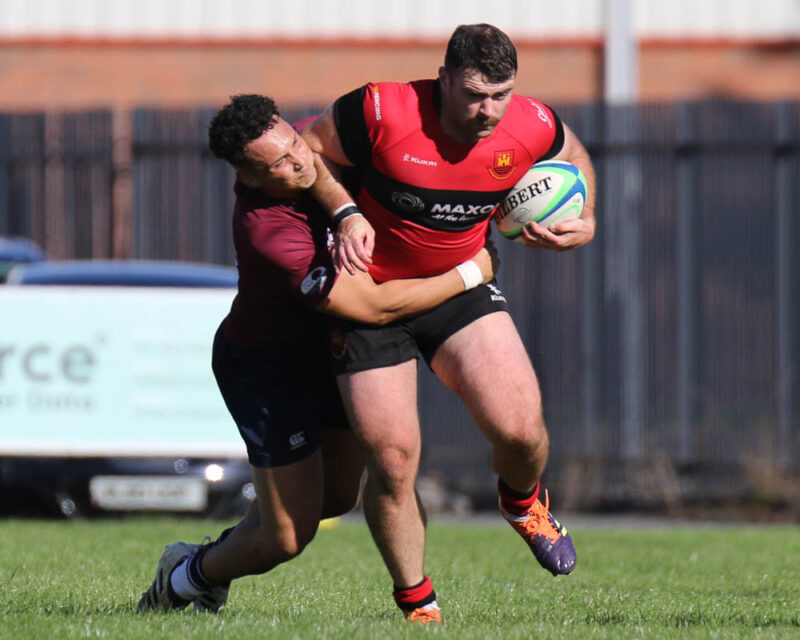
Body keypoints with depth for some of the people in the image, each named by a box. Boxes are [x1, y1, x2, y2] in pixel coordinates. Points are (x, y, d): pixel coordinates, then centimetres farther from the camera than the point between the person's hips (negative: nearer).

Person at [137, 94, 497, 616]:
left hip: (325, 353, 8)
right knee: (290, 536, -4)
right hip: (265, 371, -8)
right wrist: (472, 273, -23)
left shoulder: (314, 144, -17)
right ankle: (187, 577, 24)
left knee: (338, 495, 21)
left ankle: (224, 550, 44)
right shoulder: (270, 236, -39)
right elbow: (375, 306, -32)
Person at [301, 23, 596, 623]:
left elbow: (573, 157, 12)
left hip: (461, 286, 2)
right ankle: (418, 605, 14)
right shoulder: (383, 112, -24)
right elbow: (305, 148, -7)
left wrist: (583, 221, -4)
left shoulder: (532, 128, -13)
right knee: (393, 464, -8)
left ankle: (523, 502, 22)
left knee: (520, 428, -16)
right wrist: (346, 212, -20)